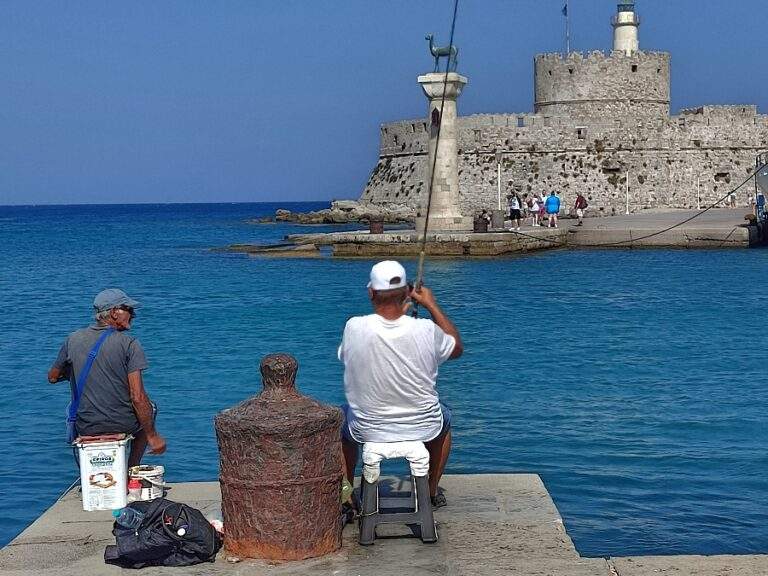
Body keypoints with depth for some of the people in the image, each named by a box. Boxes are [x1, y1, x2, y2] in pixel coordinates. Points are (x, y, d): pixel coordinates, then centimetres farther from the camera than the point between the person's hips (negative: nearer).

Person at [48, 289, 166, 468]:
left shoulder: (73, 340, -3)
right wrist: (153, 436, -11)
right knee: (149, 408, 32)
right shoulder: (129, 343, -14)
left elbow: (52, 377, 11)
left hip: (86, 429, 3)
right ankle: (133, 468, 34)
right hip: (124, 425, -3)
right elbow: (137, 397, -19)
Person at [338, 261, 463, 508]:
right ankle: (432, 491, 42)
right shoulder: (426, 330, -20)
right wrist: (432, 305, 9)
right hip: (423, 429, 0)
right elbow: (457, 348, 3)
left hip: (368, 431, 0)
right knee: (444, 417, 37)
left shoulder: (353, 327, -21)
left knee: (343, 418, 35)